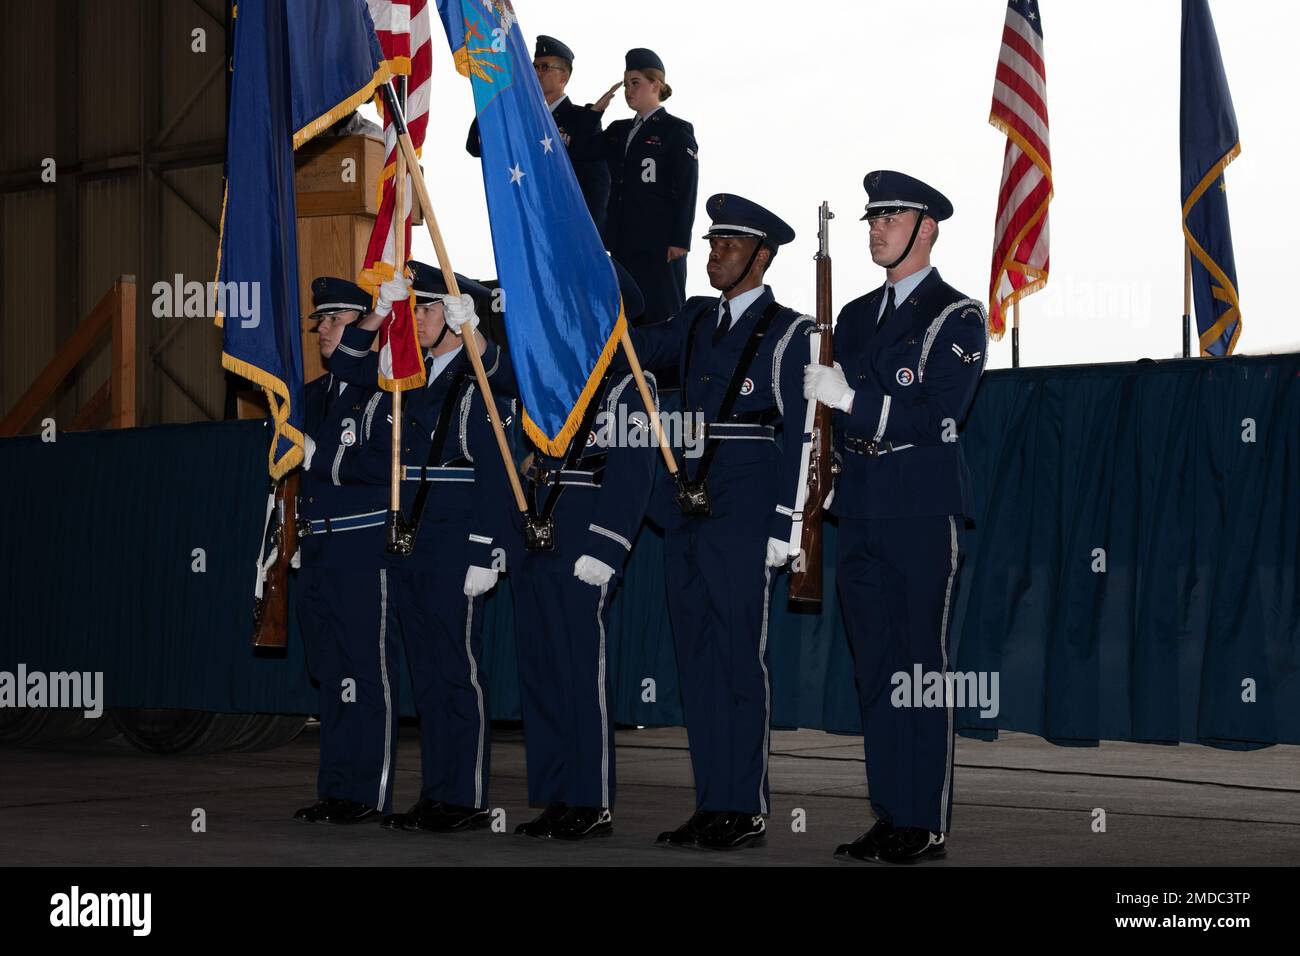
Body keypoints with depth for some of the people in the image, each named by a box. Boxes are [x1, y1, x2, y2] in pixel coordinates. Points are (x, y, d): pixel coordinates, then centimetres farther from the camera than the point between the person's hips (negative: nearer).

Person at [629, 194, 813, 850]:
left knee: (738, 660, -6)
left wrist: (782, 527, -12)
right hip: (687, 513, 7)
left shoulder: (788, 333, -2)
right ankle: (711, 806, 12)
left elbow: (796, 437, -6)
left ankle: (744, 810, -2)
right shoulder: (696, 321, 17)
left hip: (743, 517, -7)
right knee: (698, 661, 7)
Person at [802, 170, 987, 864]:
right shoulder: (857, 314, 18)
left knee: (921, 666, -6)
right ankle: (889, 816, 13)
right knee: (874, 668, 8)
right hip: (860, 508, 7)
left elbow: (936, 417, -13)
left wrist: (853, 400, -17)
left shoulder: (957, 317, -3)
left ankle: (926, 825, -3)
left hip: (922, 505, -7)